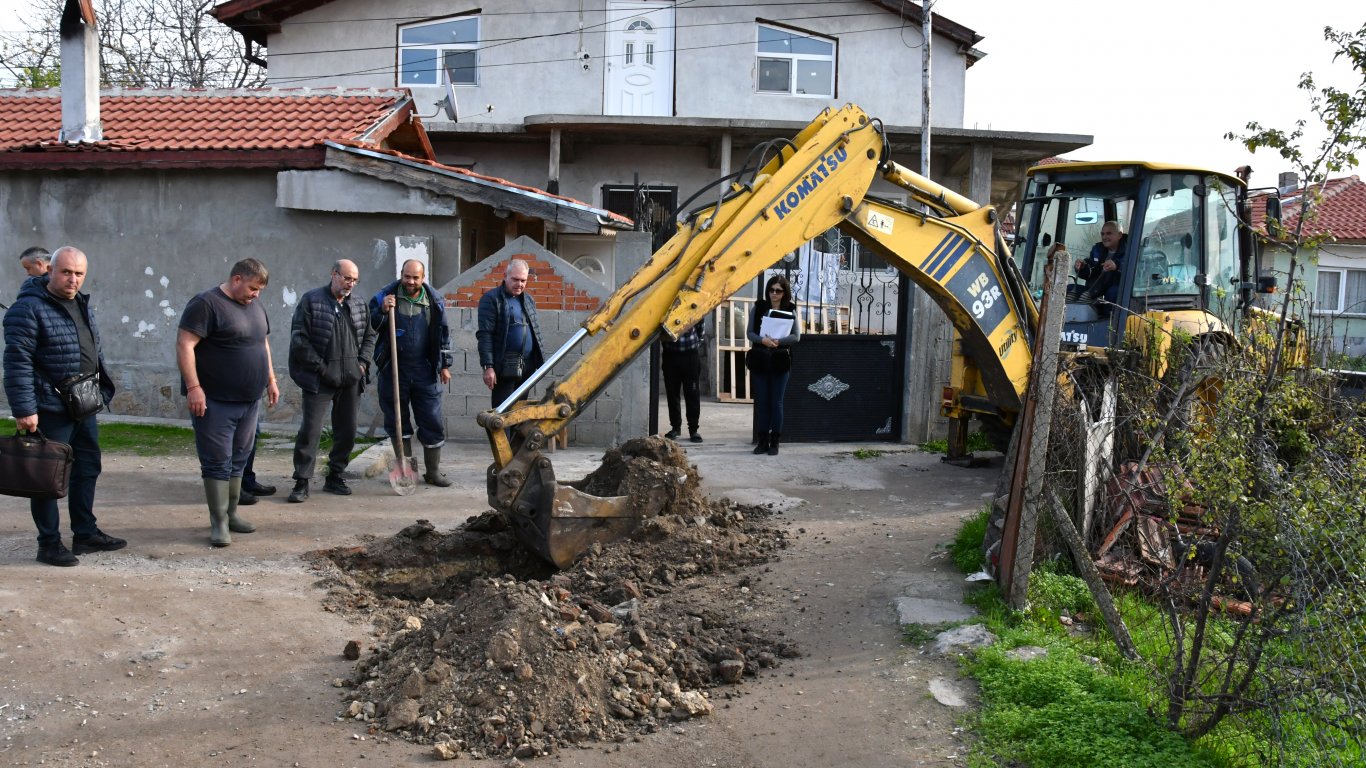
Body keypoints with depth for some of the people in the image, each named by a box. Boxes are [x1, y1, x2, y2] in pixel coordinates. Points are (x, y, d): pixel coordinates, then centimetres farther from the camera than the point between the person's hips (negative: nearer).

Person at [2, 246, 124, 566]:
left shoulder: (82, 304, 11)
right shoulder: (29, 308, -15)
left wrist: (103, 389, 18)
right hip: (50, 409, -8)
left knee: (87, 469, 16)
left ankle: (86, 533, 28)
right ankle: (49, 543, 11)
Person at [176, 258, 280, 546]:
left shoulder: (255, 306, 14)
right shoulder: (206, 304, -12)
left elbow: (263, 343, 25)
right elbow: (184, 344, -17)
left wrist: (271, 379, 20)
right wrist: (193, 387, -22)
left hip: (249, 400, 8)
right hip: (215, 401, -7)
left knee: (238, 460, 13)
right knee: (217, 462, -3)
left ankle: (231, 514, 23)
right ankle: (219, 522, 2)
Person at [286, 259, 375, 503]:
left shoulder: (359, 305, 12)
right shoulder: (311, 300, -4)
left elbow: (369, 335, 22)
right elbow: (299, 338, -8)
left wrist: (363, 362, 7)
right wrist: (320, 367, -12)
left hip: (351, 380, 5)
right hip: (320, 380, -5)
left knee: (347, 431, 9)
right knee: (310, 430, -8)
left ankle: (335, 477, 22)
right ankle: (302, 482, -1)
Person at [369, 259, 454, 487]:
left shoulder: (434, 301, 3)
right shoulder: (385, 296, 0)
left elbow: (443, 334, 10)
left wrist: (444, 365, 8)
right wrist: (382, 310, -17)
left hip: (424, 372, 1)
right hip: (393, 370, 0)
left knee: (432, 422, 2)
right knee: (397, 421, 6)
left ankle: (433, 471, 12)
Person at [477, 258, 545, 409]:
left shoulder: (529, 300, 16)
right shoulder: (491, 299, -5)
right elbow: (484, 335, -11)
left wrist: (541, 361, 17)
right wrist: (488, 366, -18)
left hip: (527, 367, 7)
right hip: (505, 367, -6)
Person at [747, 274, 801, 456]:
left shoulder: (790, 311, 1)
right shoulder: (759, 307, 4)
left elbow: (796, 336, -4)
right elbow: (750, 332, 1)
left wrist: (777, 341, -19)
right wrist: (763, 340, -18)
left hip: (780, 361, -1)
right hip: (759, 360, 1)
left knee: (776, 402, 2)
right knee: (761, 402, 4)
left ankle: (774, 442, 9)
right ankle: (763, 440, 12)